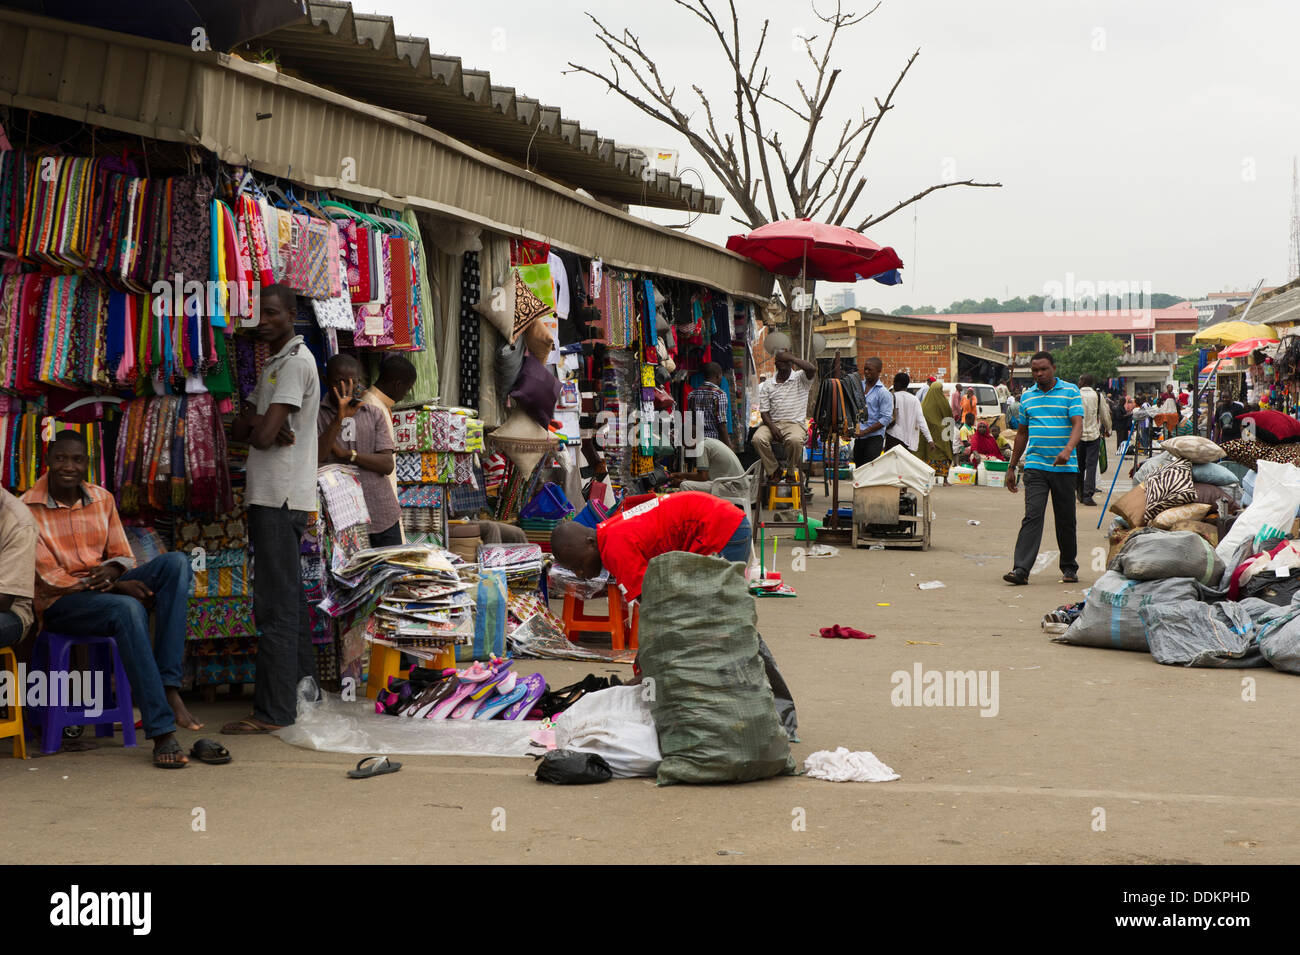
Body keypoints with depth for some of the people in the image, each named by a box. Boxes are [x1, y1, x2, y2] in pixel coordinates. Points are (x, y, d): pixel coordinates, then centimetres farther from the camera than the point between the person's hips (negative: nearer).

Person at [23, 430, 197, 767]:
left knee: (176, 562, -21)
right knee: (128, 609, -37)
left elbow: (123, 556, 14)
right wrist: (115, 587, -21)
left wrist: (113, 569, -13)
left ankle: (169, 688, -30)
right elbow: (48, 577, -12)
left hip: (106, 590, 6)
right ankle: (161, 732, -39)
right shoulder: (27, 509, -7)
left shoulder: (102, 499, 10)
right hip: (60, 604, -6)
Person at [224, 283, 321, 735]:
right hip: (274, 496, 10)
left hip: (279, 499, -10)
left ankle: (273, 711, -10)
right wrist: (262, 425, -8)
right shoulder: (272, 366, 21)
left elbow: (262, 435, -20)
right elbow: (240, 430, 13)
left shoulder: (295, 362, -11)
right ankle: (302, 691, 20)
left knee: (275, 604, -10)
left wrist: (257, 427, 3)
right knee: (290, 600, 13)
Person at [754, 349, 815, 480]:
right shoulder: (768, 385, 13)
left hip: (795, 423, -2)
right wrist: (772, 428, -11)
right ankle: (773, 471, -12)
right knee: (758, 438, -30)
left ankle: (790, 470, -9)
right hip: (772, 423, 2)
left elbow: (812, 369, -17)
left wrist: (790, 357, -10)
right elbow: (764, 411, 7)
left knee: (795, 440, -37)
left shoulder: (800, 378, 8)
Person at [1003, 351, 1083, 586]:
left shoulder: (1070, 392, 1)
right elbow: (1022, 433, 19)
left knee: (1065, 519, 7)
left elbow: (1078, 425, -10)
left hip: (1064, 467, -2)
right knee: (1033, 515, -10)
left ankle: (1069, 568, 21)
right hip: (1035, 465, 2)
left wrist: (1067, 450, -29)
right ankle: (1021, 569, -16)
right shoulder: (1027, 396, 12)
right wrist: (1012, 467, 18)